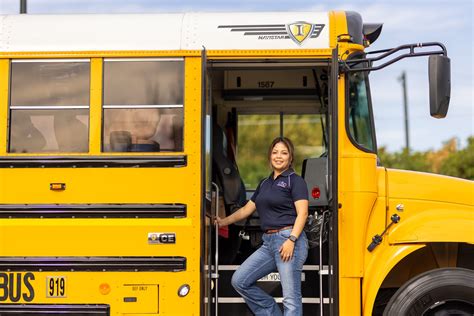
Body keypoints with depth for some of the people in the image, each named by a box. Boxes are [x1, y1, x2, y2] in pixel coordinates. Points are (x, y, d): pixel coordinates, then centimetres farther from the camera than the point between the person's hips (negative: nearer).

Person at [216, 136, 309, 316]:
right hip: (269, 242, 8)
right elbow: (247, 209, 28)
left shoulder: (295, 180, -1)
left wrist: (291, 240, -21)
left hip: (289, 240, -8)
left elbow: (302, 213, -11)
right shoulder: (264, 184, 21)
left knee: (291, 298, -8)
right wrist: (223, 222, 28)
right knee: (239, 281, 4)